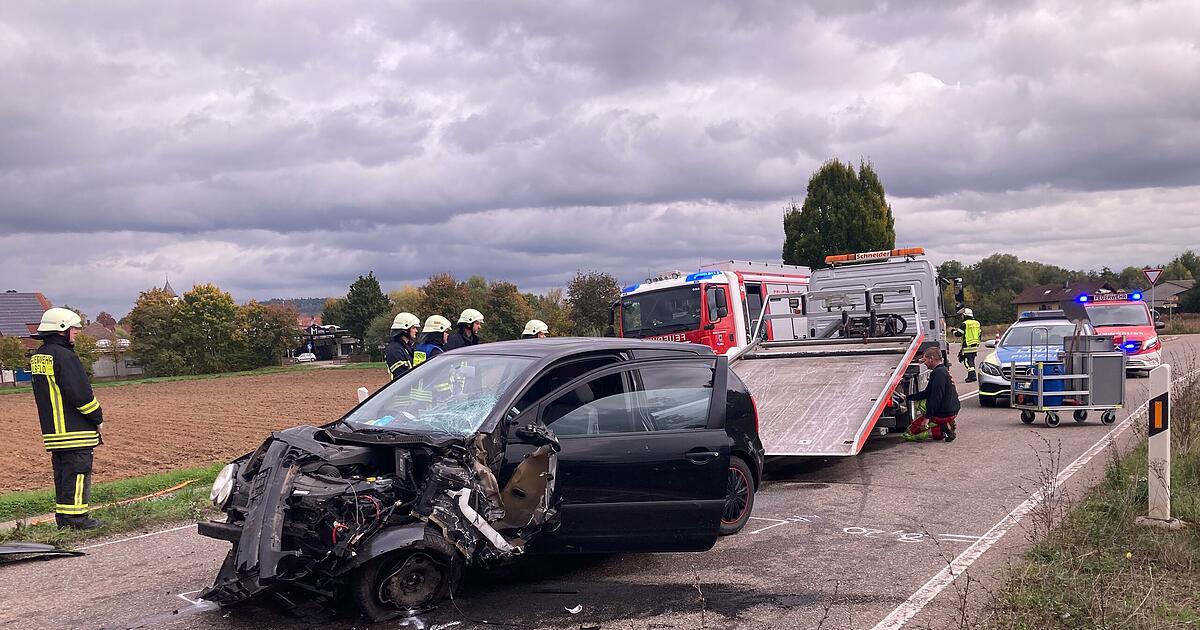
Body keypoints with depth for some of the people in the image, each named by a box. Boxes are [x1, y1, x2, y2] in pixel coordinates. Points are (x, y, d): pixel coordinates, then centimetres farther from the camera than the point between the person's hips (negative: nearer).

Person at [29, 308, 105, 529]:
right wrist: (97, 417, -6)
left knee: (62, 472, 15)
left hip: (52, 430, 9)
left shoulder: (37, 357, 14)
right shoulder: (64, 356, -17)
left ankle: (63, 515, 20)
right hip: (75, 431, -9)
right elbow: (81, 393, -19)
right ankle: (75, 515, -3)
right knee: (77, 471, -4)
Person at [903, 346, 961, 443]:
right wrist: (908, 397, 23)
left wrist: (927, 417, -23)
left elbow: (936, 397, -24)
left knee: (909, 434, -5)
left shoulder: (938, 372, -16)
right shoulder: (944, 370, 16)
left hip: (942, 414, -9)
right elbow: (927, 393, 23)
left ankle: (941, 431, -13)